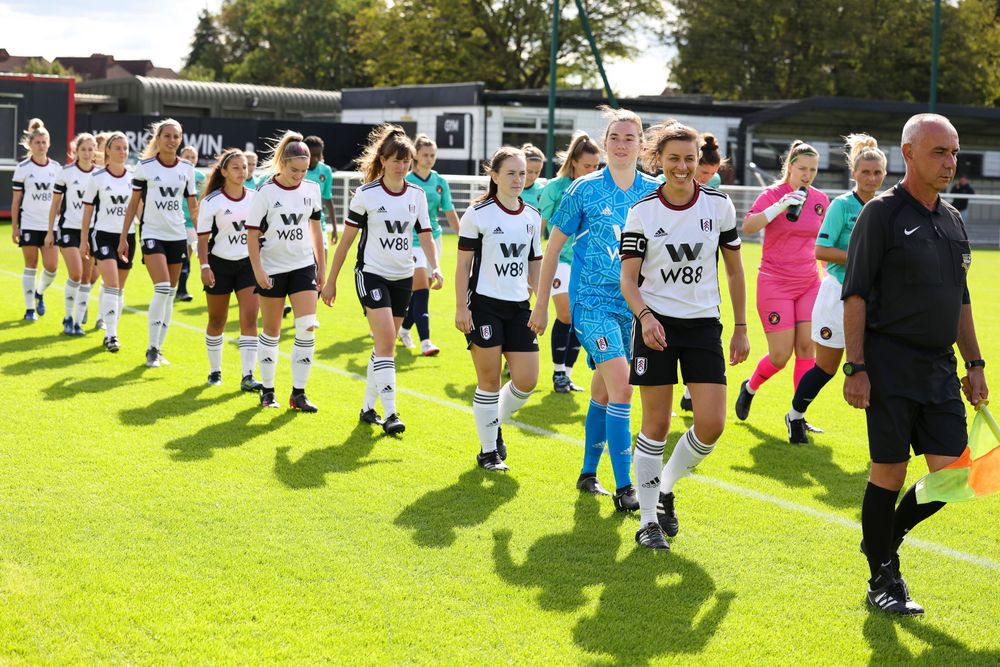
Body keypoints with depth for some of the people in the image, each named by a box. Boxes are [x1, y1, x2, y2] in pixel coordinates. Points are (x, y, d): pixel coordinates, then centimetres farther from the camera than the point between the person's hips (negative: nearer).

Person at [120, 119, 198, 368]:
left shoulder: (187, 168, 5)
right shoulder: (145, 167, -4)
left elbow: (193, 206, 11)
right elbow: (134, 204, 2)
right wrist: (123, 238, 0)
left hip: (177, 236, 4)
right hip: (153, 234, -4)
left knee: (170, 294, 6)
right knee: (162, 289, -19)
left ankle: (157, 348, 17)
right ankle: (152, 349, -10)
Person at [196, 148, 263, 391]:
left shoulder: (255, 198, 2)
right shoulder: (211, 202, -9)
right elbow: (203, 237, -7)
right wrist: (204, 266, -17)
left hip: (248, 263, 2)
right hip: (220, 264, -2)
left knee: (249, 319, -10)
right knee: (217, 321, 9)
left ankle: (248, 376, -10)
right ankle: (215, 370, 27)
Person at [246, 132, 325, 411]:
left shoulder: (311, 189, 2)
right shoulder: (265, 192, -9)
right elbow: (252, 234, -8)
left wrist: (321, 267, 15)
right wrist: (258, 271, -14)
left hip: (303, 266, 3)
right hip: (272, 269, -3)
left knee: (307, 327, -9)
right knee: (271, 331, 6)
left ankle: (298, 393, -2)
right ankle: (267, 390, 20)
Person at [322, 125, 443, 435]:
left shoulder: (417, 195, 4)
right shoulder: (366, 195, -8)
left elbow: (426, 237, 5)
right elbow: (346, 240, -3)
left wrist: (435, 268, -14)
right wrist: (331, 281, -1)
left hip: (402, 278, 5)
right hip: (372, 273, -5)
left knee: (385, 346, 9)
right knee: (386, 342, -17)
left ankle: (368, 407, 21)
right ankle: (390, 413, -16)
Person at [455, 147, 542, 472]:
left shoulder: (532, 217, 10)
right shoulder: (478, 214, -5)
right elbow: (464, 265, -5)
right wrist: (461, 307, -11)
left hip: (519, 307, 5)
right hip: (484, 304, -5)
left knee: (526, 381, 0)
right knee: (489, 381, -1)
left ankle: (495, 423, 27)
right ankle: (488, 450, 11)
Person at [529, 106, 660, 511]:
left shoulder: (653, 192, 3)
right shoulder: (584, 189, -6)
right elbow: (553, 247, 1)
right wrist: (541, 304, 2)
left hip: (634, 304, 4)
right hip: (592, 300, -4)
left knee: (603, 390, 14)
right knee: (621, 385, -18)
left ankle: (588, 473, 30)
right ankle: (623, 488, -15)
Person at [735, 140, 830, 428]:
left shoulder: (820, 199, 7)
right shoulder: (773, 194, -7)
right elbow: (748, 226, -23)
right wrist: (780, 206, -31)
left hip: (809, 283, 4)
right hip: (775, 283, -4)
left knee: (806, 346, -6)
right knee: (781, 354, -6)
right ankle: (750, 387, 25)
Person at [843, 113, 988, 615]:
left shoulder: (952, 220, 15)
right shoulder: (882, 213, -6)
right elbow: (855, 295, -9)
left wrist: (974, 364, 17)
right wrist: (855, 368, -15)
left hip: (940, 367, 7)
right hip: (890, 365, -6)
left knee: (951, 472, 2)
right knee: (889, 473, -1)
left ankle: (886, 538, 25)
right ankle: (883, 579, 13)